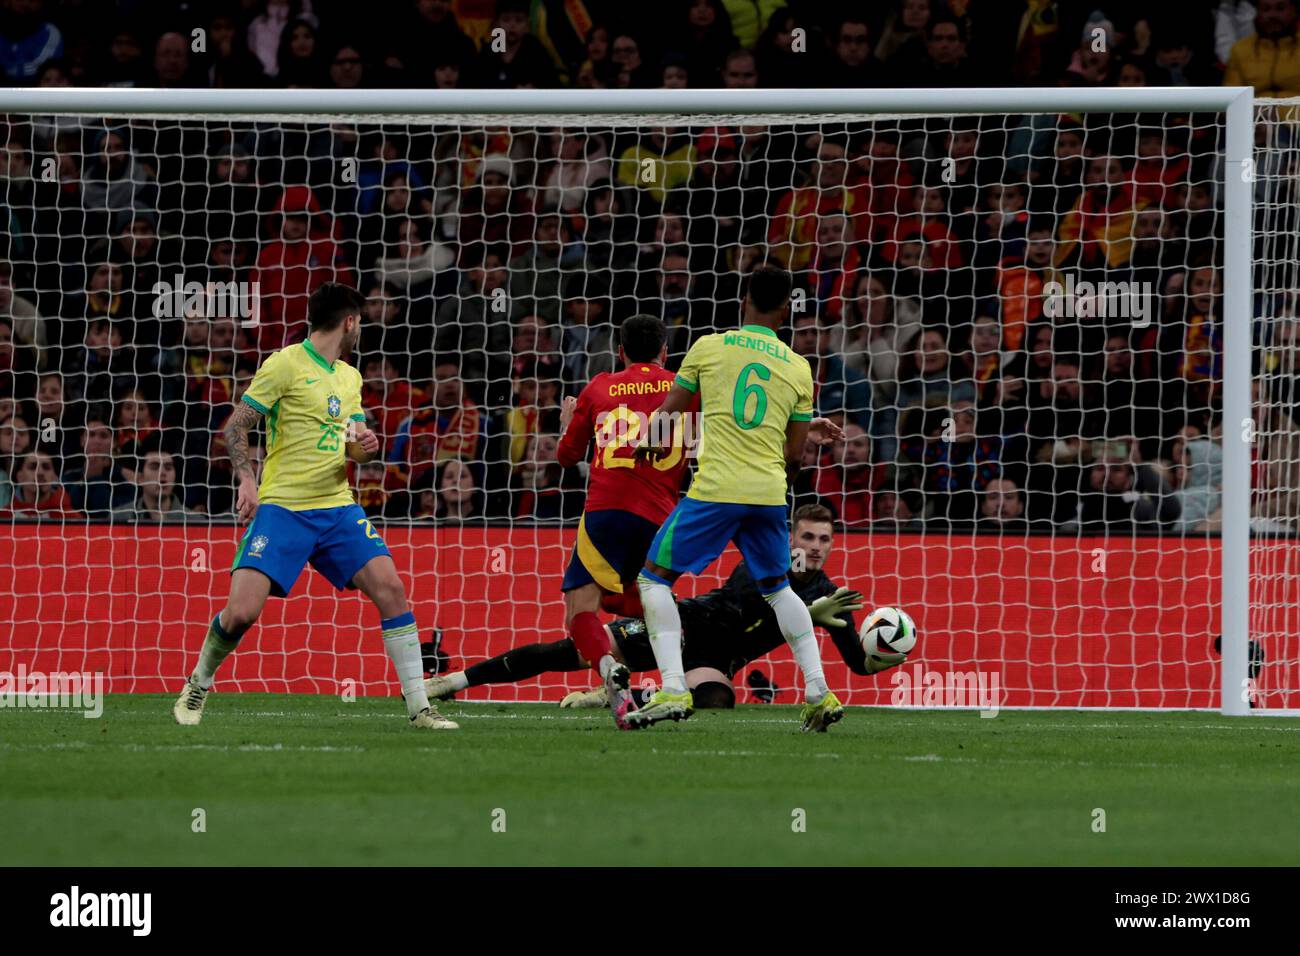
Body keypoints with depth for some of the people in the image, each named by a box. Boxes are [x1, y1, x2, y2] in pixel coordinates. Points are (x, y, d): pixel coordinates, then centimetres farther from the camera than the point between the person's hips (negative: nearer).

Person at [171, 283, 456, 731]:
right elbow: (235, 426, -5)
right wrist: (248, 482, -18)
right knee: (242, 610, -16)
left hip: (338, 508, 6)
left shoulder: (349, 377, 16)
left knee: (390, 588, -10)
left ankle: (419, 707, -5)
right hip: (282, 507, -6)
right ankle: (197, 687, 13)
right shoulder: (286, 364, -5)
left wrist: (365, 446, 0)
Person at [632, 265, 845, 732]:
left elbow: (666, 416, 8)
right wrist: (808, 433, 35)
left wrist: (653, 439, 29)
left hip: (716, 489, -4)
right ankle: (820, 694, 16)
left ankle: (673, 691, -9)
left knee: (654, 578, 6)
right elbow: (794, 456, 12)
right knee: (778, 588, 24)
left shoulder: (709, 347, 2)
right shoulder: (799, 368, 10)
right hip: (770, 495, 4)